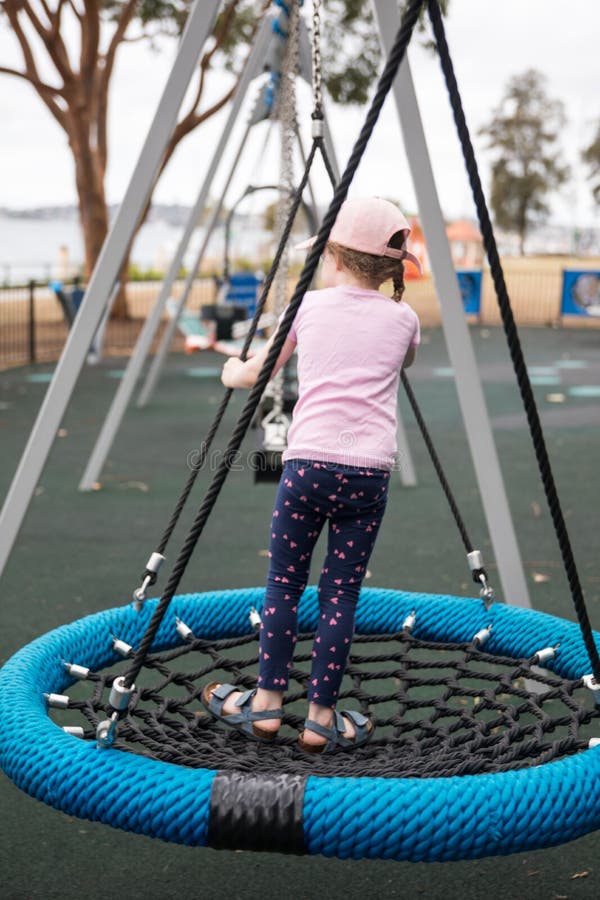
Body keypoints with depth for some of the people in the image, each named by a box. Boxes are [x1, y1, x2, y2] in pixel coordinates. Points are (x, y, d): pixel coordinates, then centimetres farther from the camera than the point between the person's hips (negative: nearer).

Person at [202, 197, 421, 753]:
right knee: (340, 594, 8)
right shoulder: (403, 319, 10)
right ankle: (322, 718, 14)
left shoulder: (309, 306, 8)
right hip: (368, 471, 1)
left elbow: (255, 375, 21)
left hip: (307, 462, -1)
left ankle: (265, 705, 20)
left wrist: (232, 373, 43)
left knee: (283, 583, 13)